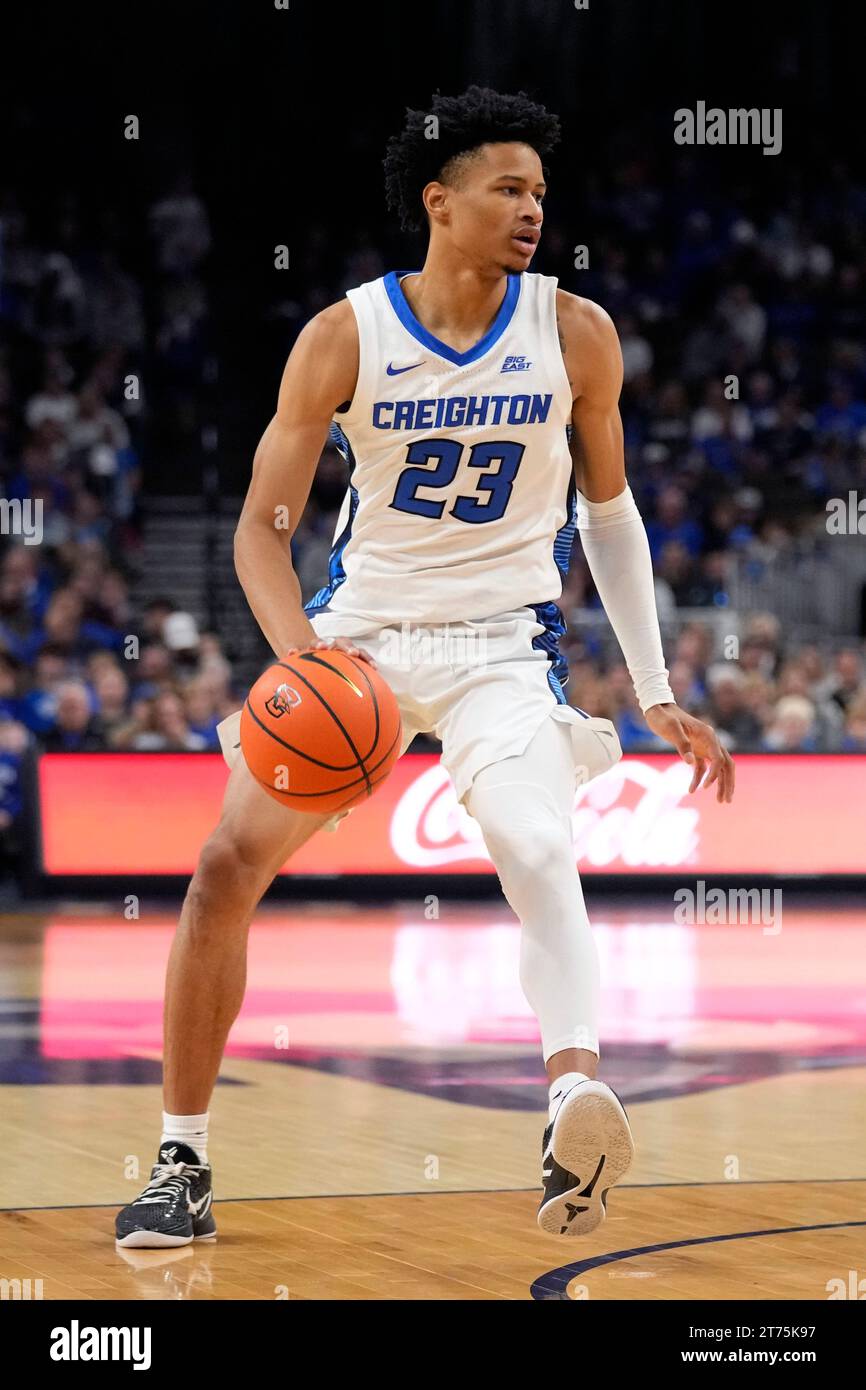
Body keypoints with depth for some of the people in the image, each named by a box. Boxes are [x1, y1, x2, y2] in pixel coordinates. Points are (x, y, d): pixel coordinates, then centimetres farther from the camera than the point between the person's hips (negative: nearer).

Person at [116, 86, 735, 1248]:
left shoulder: (576, 335, -6)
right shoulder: (345, 338, -9)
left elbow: (609, 512, 8)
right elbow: (264, 525, -8)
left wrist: (657, 695, 5)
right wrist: (299, 649, -28)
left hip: (503, 640, -1)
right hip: (358, 629, 1)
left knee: (536, 847, -30)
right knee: (226, 867, -3)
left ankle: (575, 1101, -47)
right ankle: (183, 1161, 11)